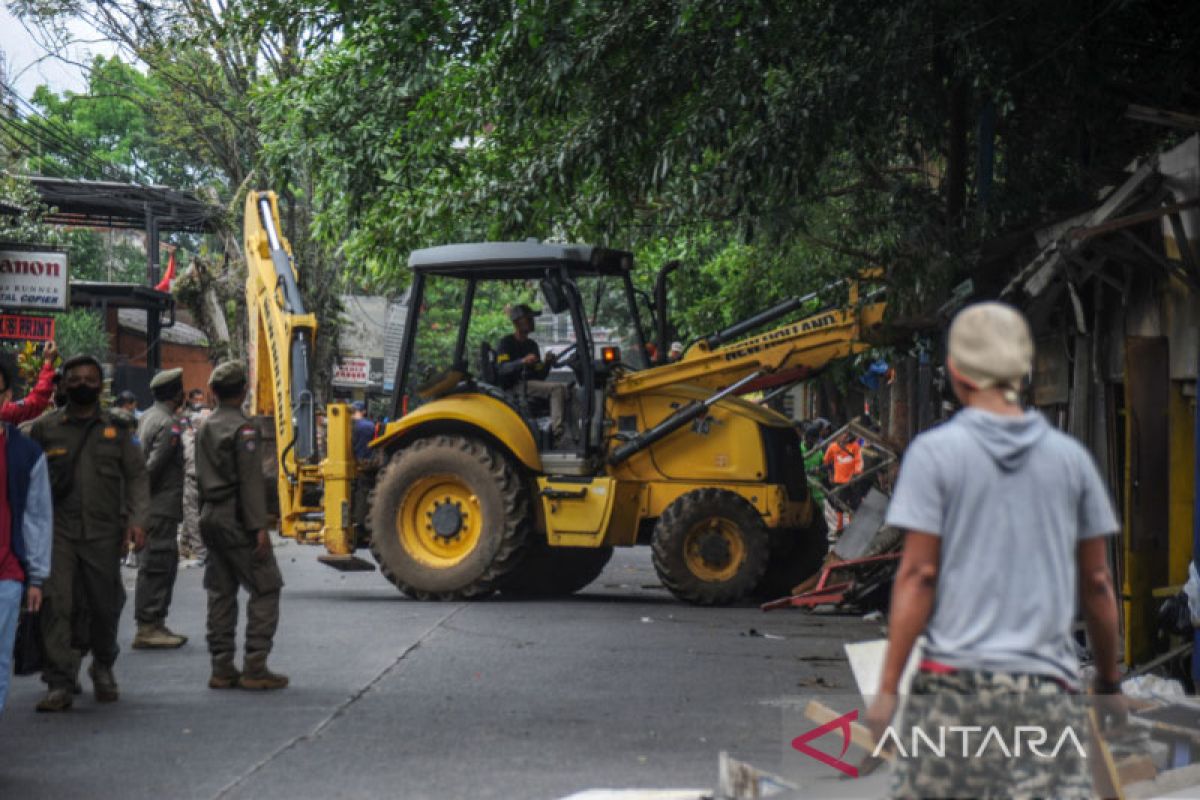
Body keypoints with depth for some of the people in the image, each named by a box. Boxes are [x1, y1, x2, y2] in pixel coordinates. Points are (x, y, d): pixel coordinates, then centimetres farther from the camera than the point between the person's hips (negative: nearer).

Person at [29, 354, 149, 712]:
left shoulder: (117, 429, 9)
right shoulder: (45, 428, 6)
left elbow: (136, 476, 8)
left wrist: (136, 519, -4)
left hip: (103, 532, 1)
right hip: (57, 531, -1)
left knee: (106, 605, 9)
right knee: (56, 603, -11)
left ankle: (103, 668, 34)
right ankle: (60, 684, -8)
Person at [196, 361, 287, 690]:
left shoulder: (204, 428, 13)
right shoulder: (242, 428, -13)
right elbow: (250, 481, -18)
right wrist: (259, 527, -19)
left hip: (210, 518, 8)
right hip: (236, 519, -8)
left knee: (221, 592, 10)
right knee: (266, 589, -3)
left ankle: (222, 669, 9)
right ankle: (255, 668, -9)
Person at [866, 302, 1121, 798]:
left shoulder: (934, 452, -1)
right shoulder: (1070, 458, 8)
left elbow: (917, 576, -5)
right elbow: (1096, 583, 12)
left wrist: (888, 687, -2)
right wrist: (1109, 681, 24)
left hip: (955, 678, -2)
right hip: (1047, 687, 2)